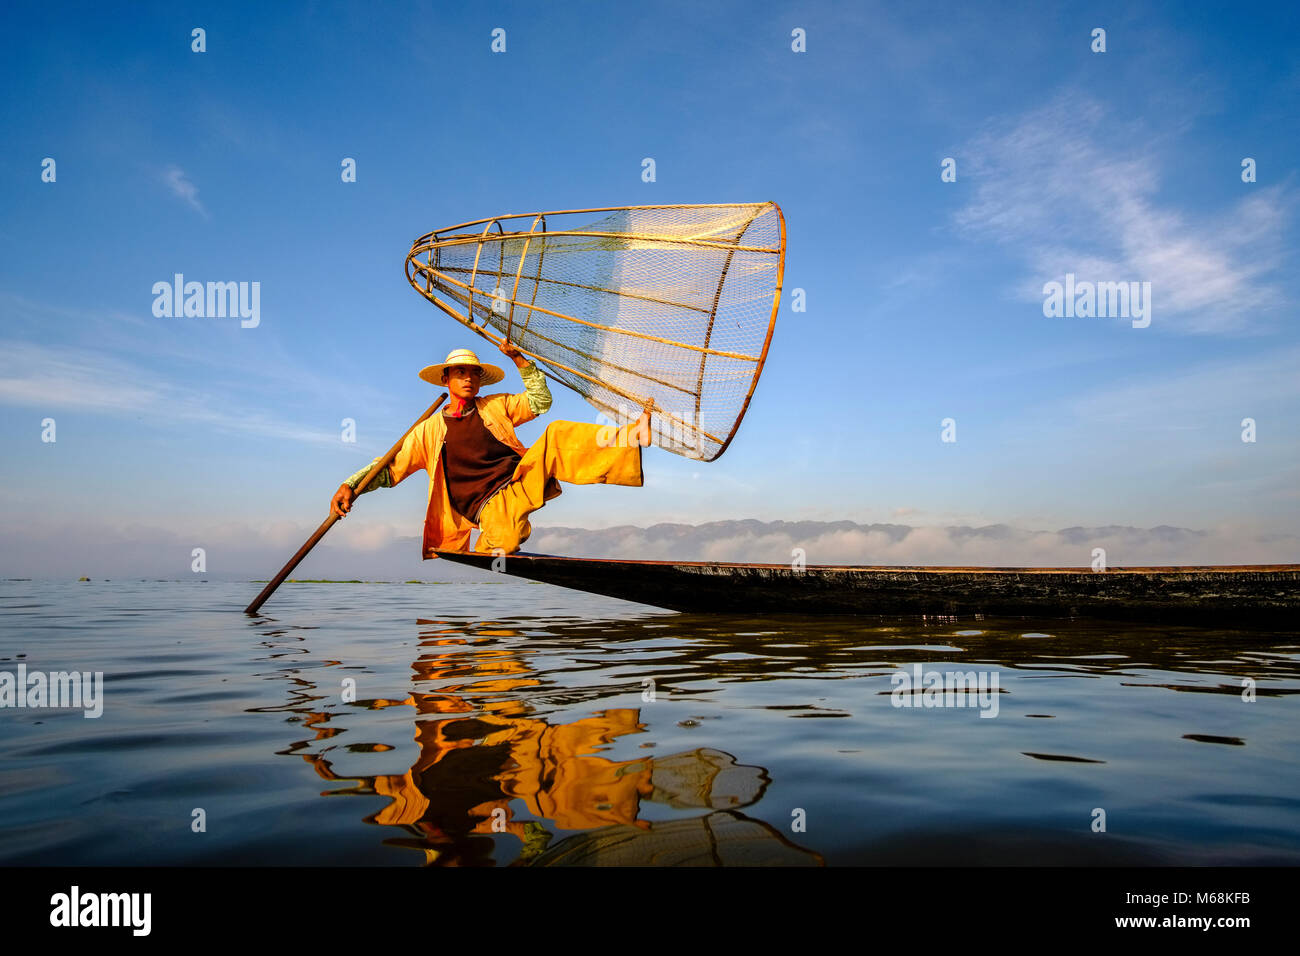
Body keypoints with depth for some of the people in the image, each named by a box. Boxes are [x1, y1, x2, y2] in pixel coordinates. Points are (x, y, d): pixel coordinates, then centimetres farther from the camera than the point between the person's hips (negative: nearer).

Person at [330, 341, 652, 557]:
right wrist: (350, 485, -4)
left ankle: (629, 438, -38)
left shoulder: (495, 406, 17)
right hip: (490, 504, -2)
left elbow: (539, 401, 17)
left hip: (523, 480, 2)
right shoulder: (429, 430, 11)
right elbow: (390, 469, 10)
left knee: (555, 434, -23)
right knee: (502, 546, -35)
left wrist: (519, 360, 8)